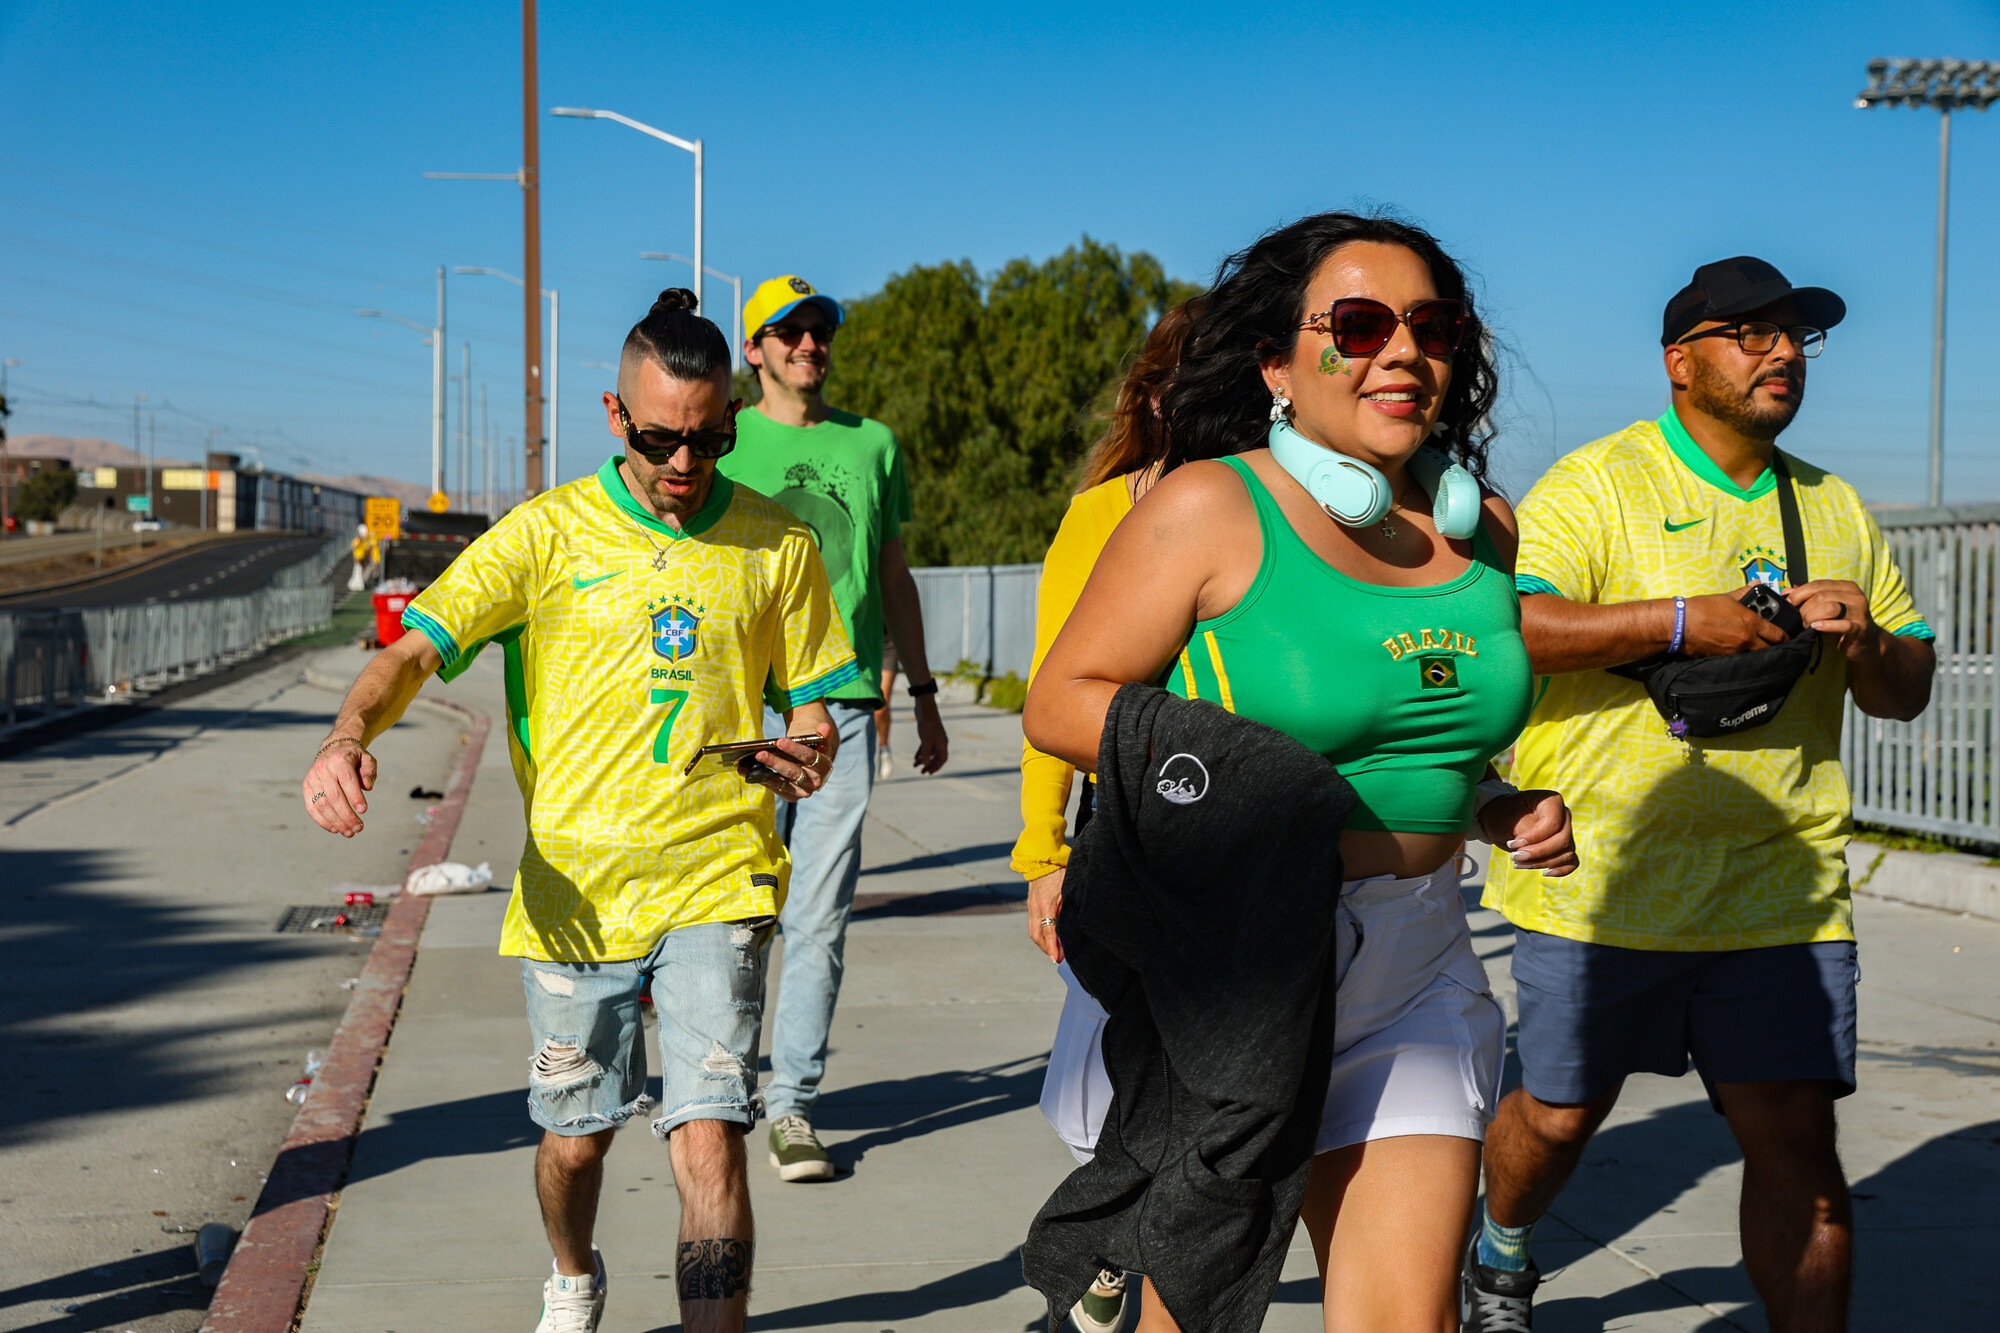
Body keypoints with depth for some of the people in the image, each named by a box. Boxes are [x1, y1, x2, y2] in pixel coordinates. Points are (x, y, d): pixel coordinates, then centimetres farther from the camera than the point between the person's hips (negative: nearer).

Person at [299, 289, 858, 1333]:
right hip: (573, 885, 1)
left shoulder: (776, 543, 5)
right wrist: (349, 733, -29)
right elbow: (417, 649, -8)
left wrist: (810, 752, -11)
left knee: (708, 1142, -13)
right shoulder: (547, 532, 0)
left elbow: (811, 705, 13)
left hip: (715, 884, 0)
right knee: (574, 1136, 15)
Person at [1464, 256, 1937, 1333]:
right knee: (1562, 1114, 10)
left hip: (1781, 886, 4)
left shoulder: (1835, 510, 15)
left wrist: (1864, 645, -6)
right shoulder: (1595, 486, -4)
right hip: (1602, 878, -3)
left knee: (1797, 1141, -3)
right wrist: (1680, 621, -22)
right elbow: (1504, 628, -17)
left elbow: (1909, 690, 18)